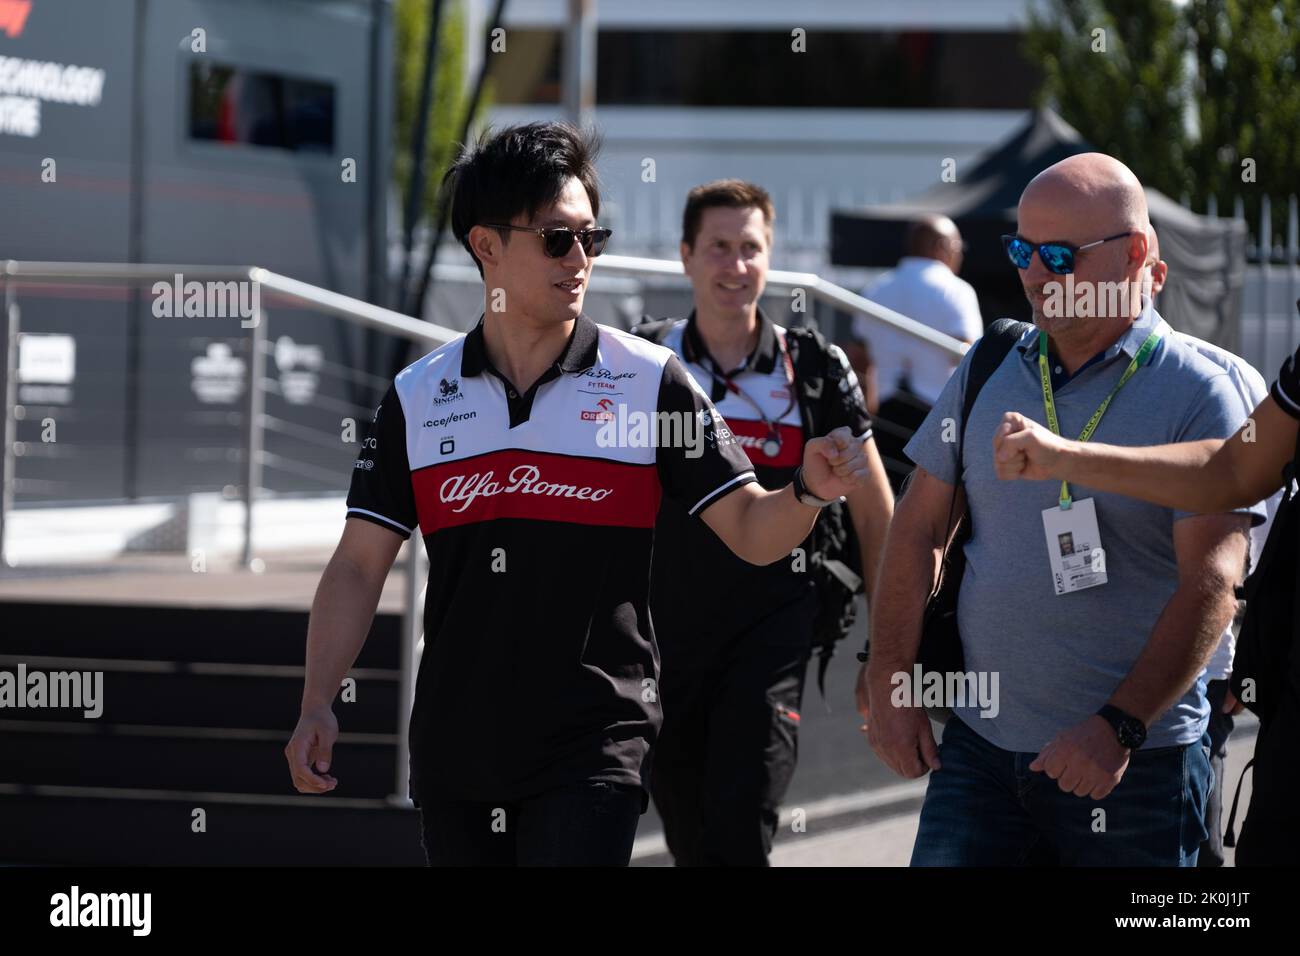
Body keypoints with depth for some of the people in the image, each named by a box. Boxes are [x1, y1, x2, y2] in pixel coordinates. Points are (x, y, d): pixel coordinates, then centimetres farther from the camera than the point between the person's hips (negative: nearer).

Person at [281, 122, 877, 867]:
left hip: (595, 753, -3)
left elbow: (751, 532, -1)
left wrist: (809, 492, -22)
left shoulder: (649, 381, 0)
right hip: (453, 751, 3)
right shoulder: (417, 396, 6)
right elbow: (359, 566, 6)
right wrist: (317, 706, -4)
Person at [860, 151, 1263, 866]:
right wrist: (888, 684, 5)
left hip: (1137, 763, -4)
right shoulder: (986, 372, 9)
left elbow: (1210, 585, -13)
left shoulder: (1199, 396, -6)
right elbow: (918, 529, 13)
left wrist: (1119, 726, -21)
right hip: (979, 744, 4)